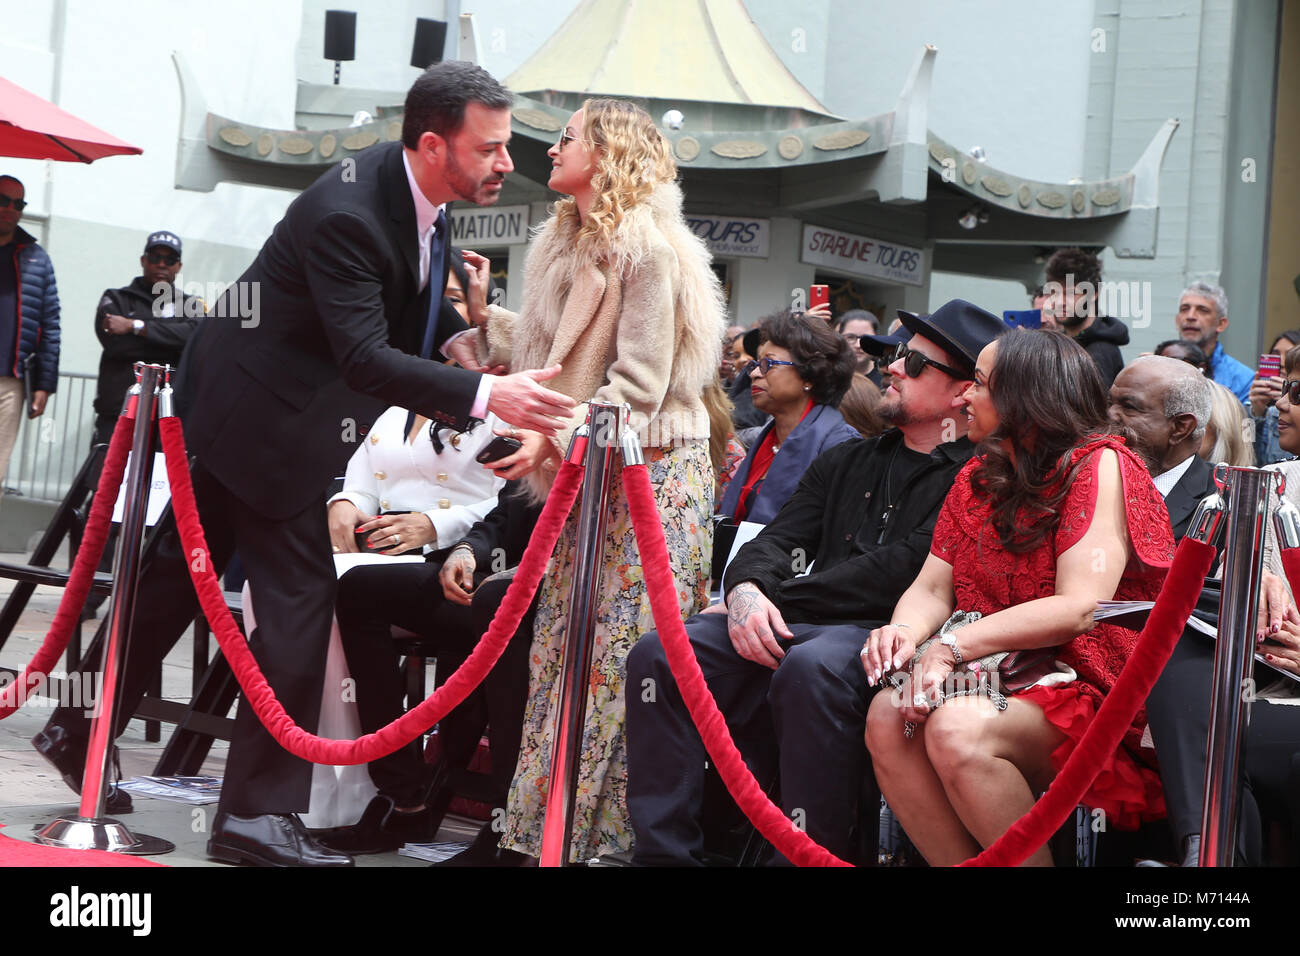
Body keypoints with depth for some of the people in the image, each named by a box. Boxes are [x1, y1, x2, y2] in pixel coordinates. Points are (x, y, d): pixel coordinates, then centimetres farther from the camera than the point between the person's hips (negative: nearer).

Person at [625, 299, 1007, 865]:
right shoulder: (845, 462, 26)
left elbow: (896, 573, -11)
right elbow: (778, 539, 16)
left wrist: (778, 601, -9)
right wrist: (745, 590, -8)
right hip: (793, 630, 7)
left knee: (810, 667, -40)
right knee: (659, 653, -15)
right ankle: (664, 852, -14)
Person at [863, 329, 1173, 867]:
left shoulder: (1099, 465, -7)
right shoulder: (978, 478, 16)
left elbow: (1080, 607, -18)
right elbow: (932, 588, 8)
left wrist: (955, 645, -22)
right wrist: (906, 630, -16)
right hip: (1001, 679, 6)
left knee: (957, 730, -33)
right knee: (887, 718, -23)